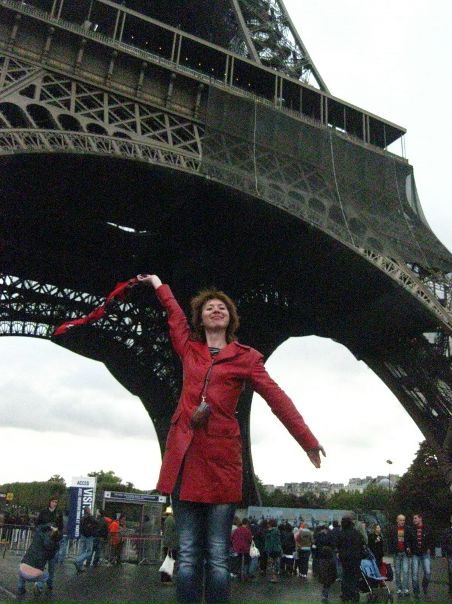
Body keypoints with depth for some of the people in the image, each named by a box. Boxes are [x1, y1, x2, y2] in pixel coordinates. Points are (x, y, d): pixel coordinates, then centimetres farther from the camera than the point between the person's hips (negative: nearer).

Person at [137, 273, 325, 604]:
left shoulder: (246, 357, 7)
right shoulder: (189, 348, 15)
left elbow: (277, 399, 2)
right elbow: (175, 314, 30)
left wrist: (308, 440, -3)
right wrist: (158, 284, 45)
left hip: (221, 454, -2)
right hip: (184, 452, 3)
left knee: (218, 556, -1)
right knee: (188, 554, 4)